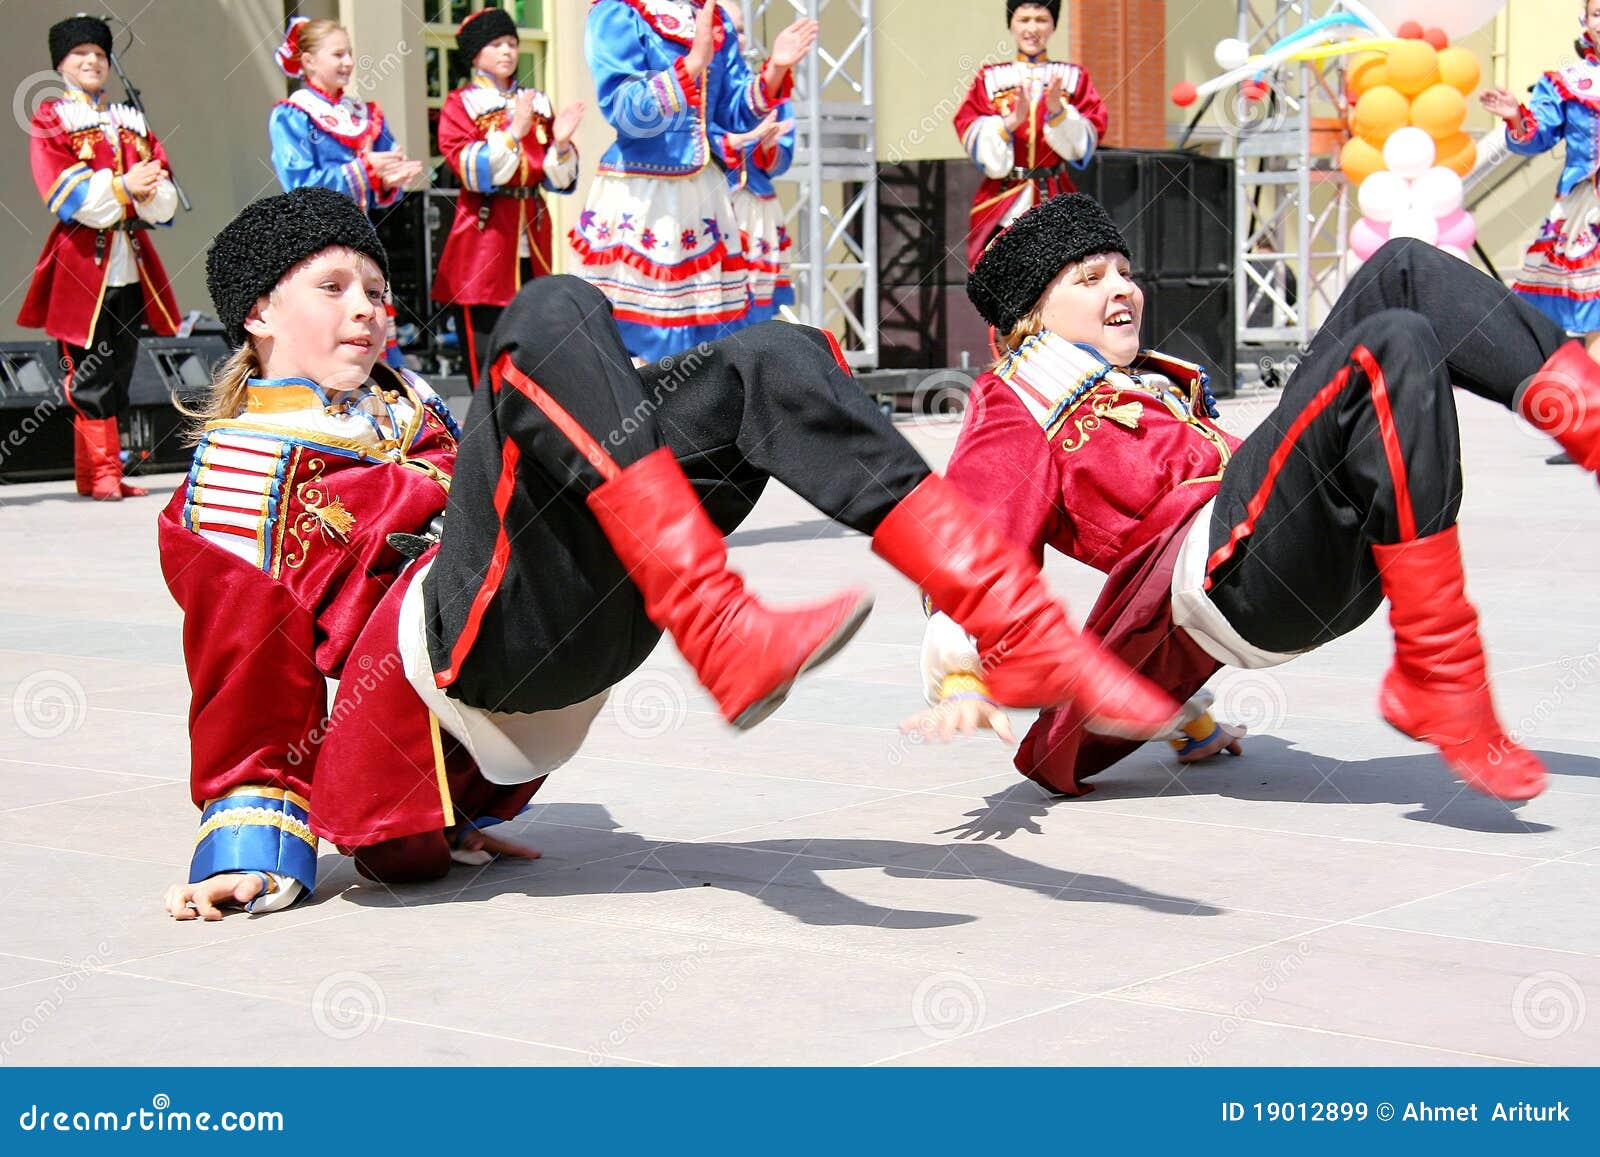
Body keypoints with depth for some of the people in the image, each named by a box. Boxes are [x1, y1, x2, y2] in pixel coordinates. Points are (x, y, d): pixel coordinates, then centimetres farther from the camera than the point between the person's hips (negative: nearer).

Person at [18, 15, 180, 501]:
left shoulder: (132, 122, 18)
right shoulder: (50, 120, 3)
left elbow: (165, 199, 9)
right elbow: (66, 192, -11)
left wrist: (151, 190, -14)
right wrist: (123, 187, -20)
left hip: (131, 264, 5)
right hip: (82, 263, -5)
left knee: (120, 370, 6)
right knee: (90, 373, -7)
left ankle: (99, 473, 13)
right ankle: (101, 473, -2)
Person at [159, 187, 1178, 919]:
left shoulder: (409, 405, 34)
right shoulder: (237, 463, 14)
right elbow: (247, 672, 7)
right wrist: (251, 847, -4)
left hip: (580, 619, 7)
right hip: (451, 645, -7)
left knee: (775, 358, -9)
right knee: (555, 312, -25)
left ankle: (1017, 626, -26)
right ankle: (728, 636, -44)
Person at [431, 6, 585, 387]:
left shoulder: (537, 103, 14)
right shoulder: (461, 104, 3)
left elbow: (558, 180, 11)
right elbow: (473, 172, -11)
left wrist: (560, 142, -8)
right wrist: (514, 132, -21)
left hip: (531, 240, 4)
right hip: (484, 240, -4)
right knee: (486, 352, -7)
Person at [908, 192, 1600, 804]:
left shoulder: (1149, 382, 36)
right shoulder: (1013, 411, 12)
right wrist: (964, 680, -24)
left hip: (1334, 566, 8)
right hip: (1229, 566, -8)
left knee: (1402, 273, 1)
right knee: (1393, 345, -27)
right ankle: (1440, 685, -31)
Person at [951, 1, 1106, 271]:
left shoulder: (1073, 77, 10)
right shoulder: (990, 78, 9)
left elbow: (1086, 142, 0)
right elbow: (971, 137, -3)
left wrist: (1058, 111, -18)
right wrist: (1011, 121, -19)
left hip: (1055, 202, 0)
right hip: (1001, 206, 0)